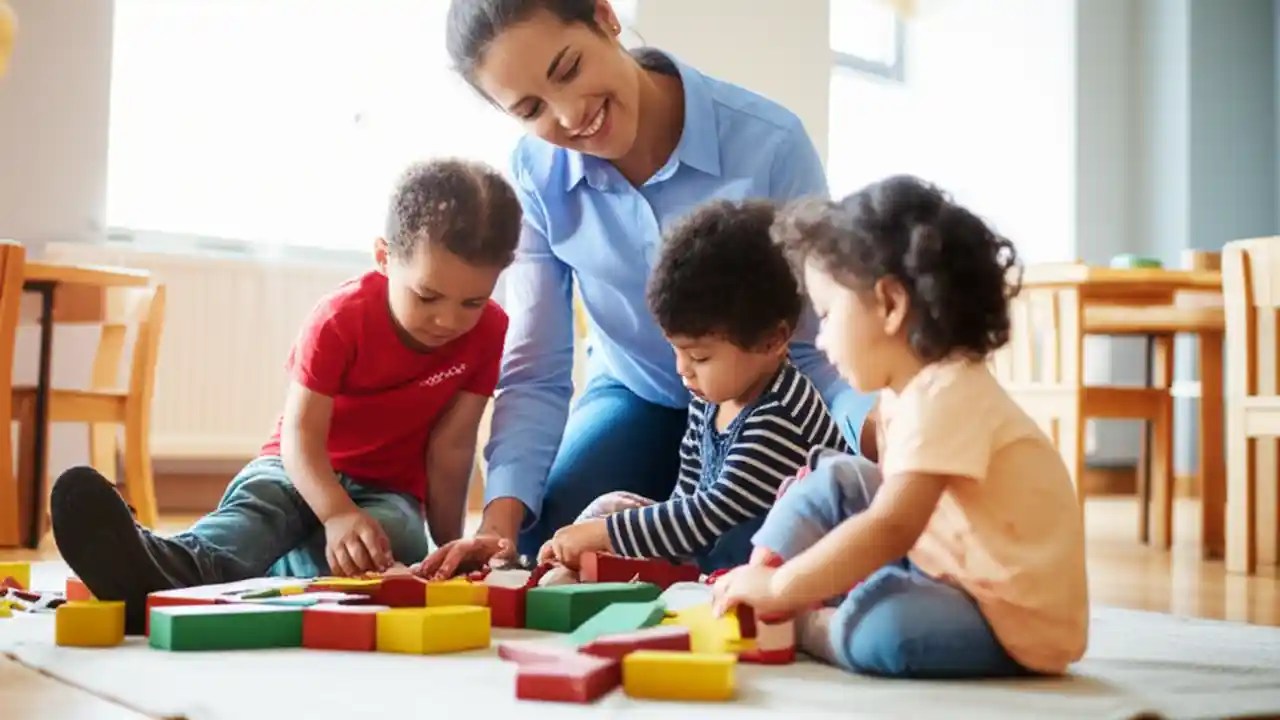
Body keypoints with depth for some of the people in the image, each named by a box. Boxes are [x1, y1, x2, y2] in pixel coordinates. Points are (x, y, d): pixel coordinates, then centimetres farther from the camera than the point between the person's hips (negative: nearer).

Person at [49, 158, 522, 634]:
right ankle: (176, 565, -70)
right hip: (302, 469, -1)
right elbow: (301, 432, -28)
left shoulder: (489, 331, -15)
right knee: (258, 501, -34)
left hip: (388, 491, 1)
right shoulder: (341, 318, -20)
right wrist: (338, 515, -46)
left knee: (397, 539, -34)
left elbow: (451, 445, -10)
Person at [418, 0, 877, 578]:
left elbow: (822, 344, -24)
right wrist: (501, 517, -31)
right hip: (634, 396, 3)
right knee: (536, 563, -15)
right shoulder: (536, 173, -18)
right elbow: (535, 374, -16)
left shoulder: (769, 142, -29)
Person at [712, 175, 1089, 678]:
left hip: (1013, 621, -10)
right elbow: (895, 504, 13)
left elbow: (890, 529, -31)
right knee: (833, 481, 8)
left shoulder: (945, 395, -24)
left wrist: (780, 588, -25)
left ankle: (802, 626, -7)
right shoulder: (915, 387, 7)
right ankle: (740, 596, -2)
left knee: (883, 625, -37)